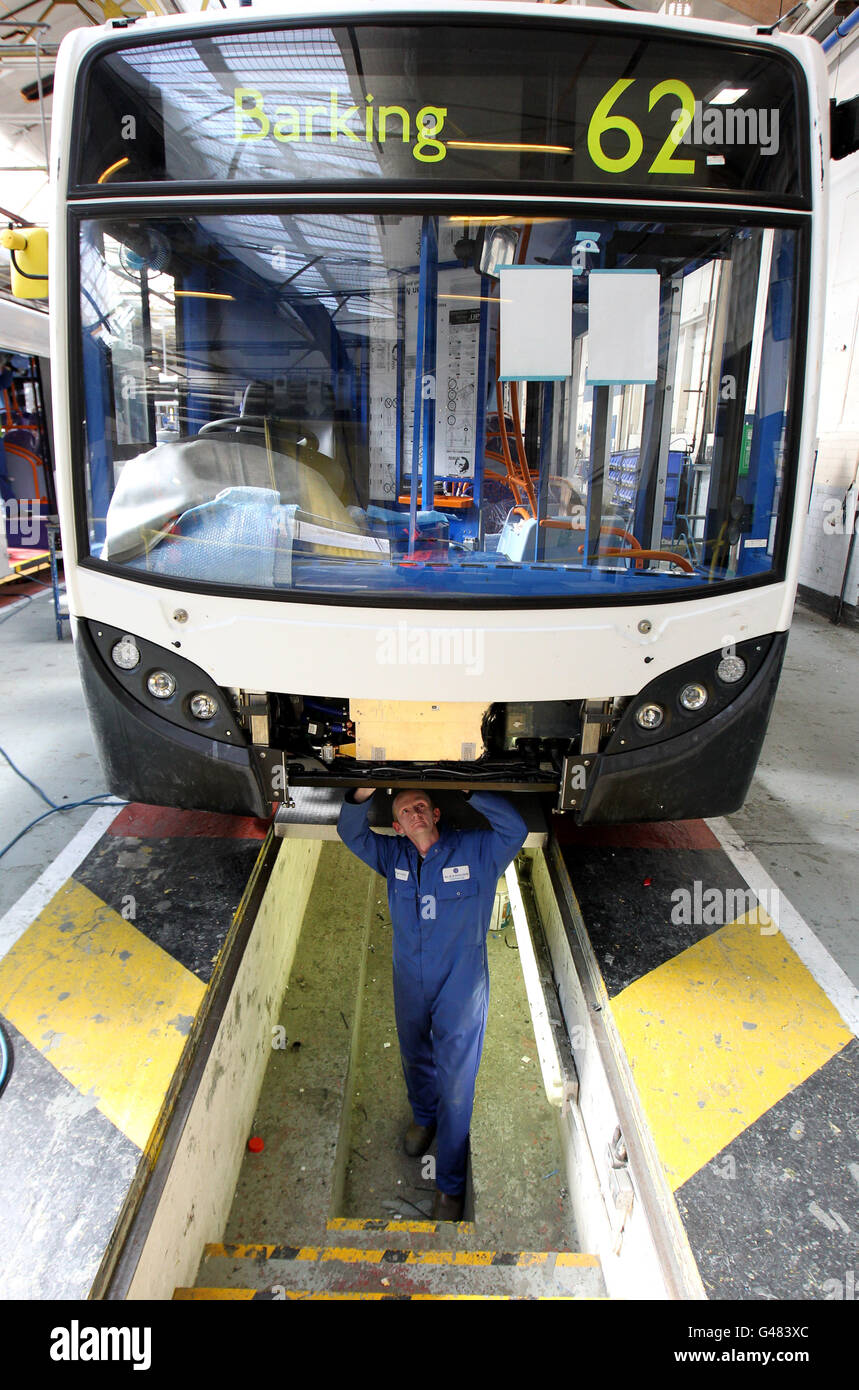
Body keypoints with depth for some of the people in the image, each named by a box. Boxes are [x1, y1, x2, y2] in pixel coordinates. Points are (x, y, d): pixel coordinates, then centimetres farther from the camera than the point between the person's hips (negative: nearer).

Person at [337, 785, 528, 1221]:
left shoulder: (474, 851, -12)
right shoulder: (394, 856, -2)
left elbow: (515, 829, -24)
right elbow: (351, 833, 1)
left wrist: (470, 790, -30)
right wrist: (362, 793, -19)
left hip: (460, 991, -4)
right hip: (409, 987, 4)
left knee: (456, 1086, 3)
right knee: (415, 1060, 27)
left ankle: (450, 1184, 22)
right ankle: (424, 1115, 59)